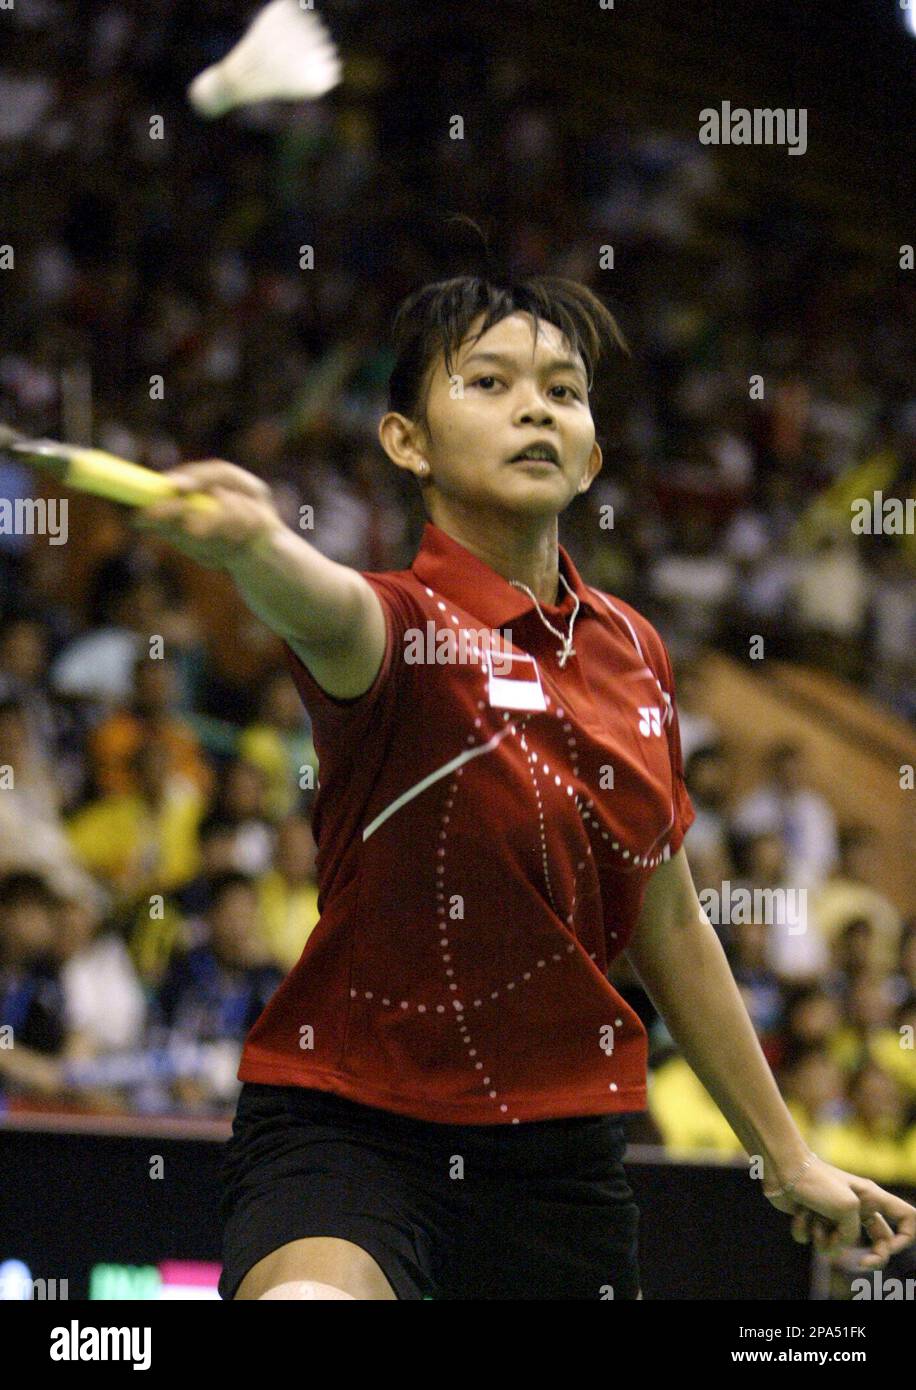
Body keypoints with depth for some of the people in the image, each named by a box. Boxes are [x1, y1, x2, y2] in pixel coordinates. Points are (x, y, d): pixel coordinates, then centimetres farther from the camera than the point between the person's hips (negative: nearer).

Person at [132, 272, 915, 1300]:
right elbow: (333, 613, -38)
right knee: (308, 1296, -35)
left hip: (560, 1155, 7)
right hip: (346, 1122, -6)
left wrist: (786, 1156, 25)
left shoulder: (633, 650, 8)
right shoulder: (399, 621, -11)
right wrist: (254, 543, -62)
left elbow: (670, 931, 18)